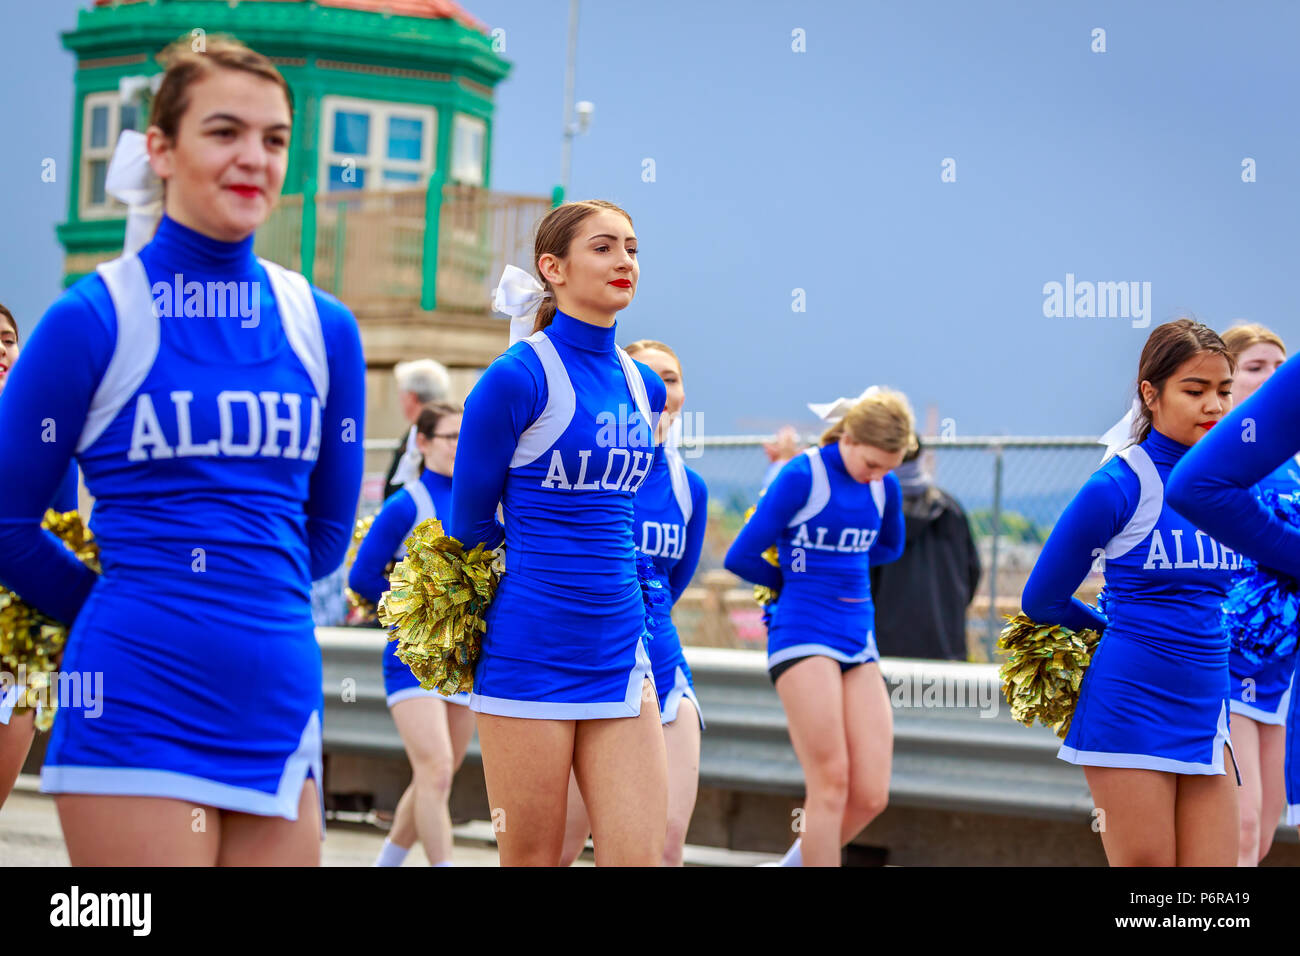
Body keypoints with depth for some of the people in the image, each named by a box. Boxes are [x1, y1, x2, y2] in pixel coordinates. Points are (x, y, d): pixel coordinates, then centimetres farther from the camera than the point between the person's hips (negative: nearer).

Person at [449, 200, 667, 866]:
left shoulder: (642, 386, 9)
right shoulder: (518, 377, -11)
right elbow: (470, 520, -2)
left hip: (618, 655, 6)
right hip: (530, 656, -6)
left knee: (641, 858, 0)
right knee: (533, 861, 2)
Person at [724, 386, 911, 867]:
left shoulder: (885, 486, 8)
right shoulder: (802, 476, -9)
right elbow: (740, 557, -7)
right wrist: (795, 581, 9)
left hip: (859, 641, 6)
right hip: (802, 636, -6)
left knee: (871, 795, -2)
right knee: (831, 782, -12)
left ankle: (797, 862, 20)